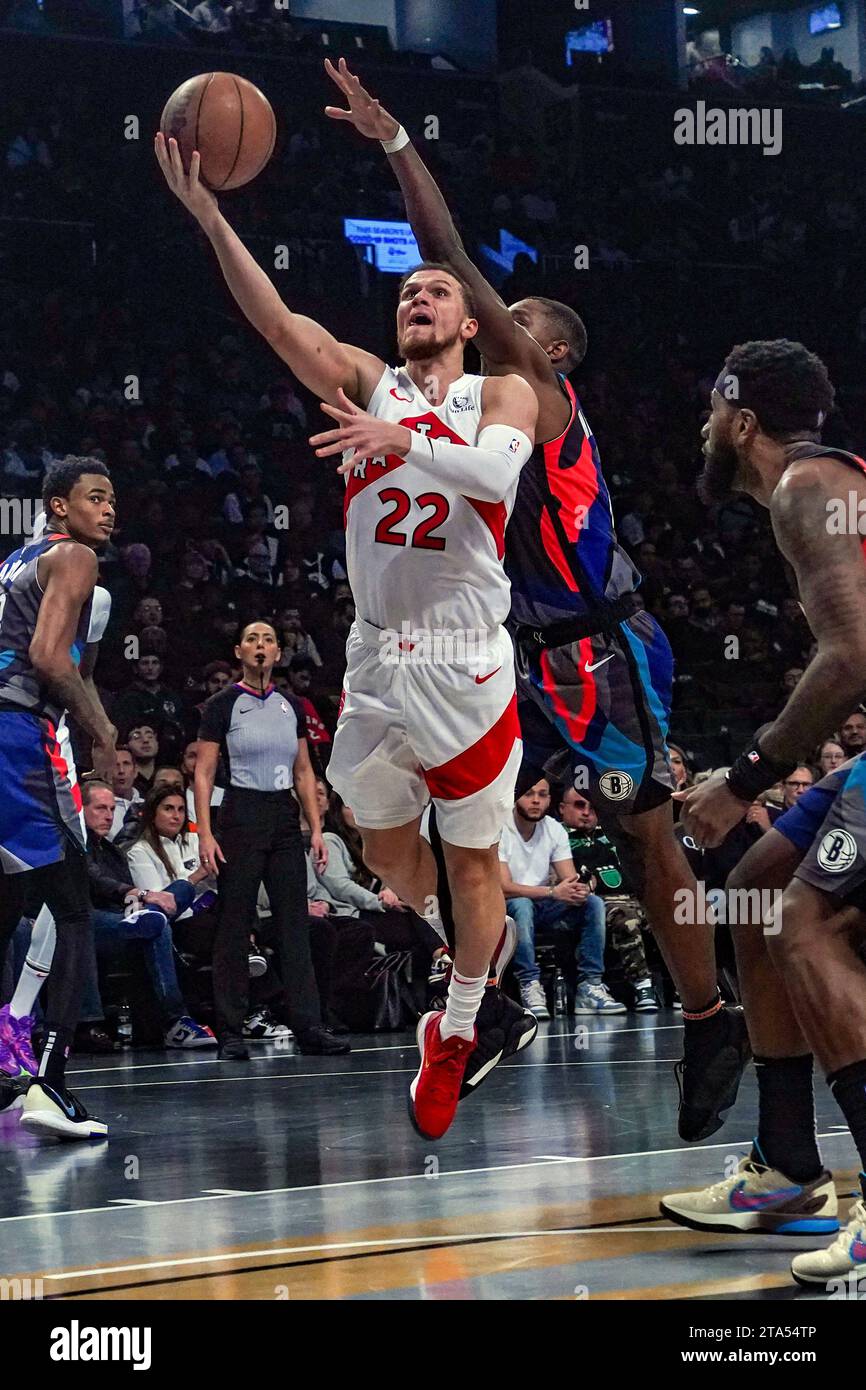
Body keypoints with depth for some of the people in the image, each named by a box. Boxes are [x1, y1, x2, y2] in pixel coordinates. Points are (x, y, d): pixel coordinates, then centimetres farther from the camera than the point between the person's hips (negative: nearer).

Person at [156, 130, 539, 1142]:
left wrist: (404, 439, -39)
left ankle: (456, 1032, 21)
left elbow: (497, 468, -24)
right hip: (375, 664, 3)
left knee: (472, 865, 5)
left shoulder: (503, 396, 0)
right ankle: (449, 938, 45)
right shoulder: (366, 384, 5)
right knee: (386, 851, 16)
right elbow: (277, 320, -11)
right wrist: (208, 214, -24)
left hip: (467, 667, -3)